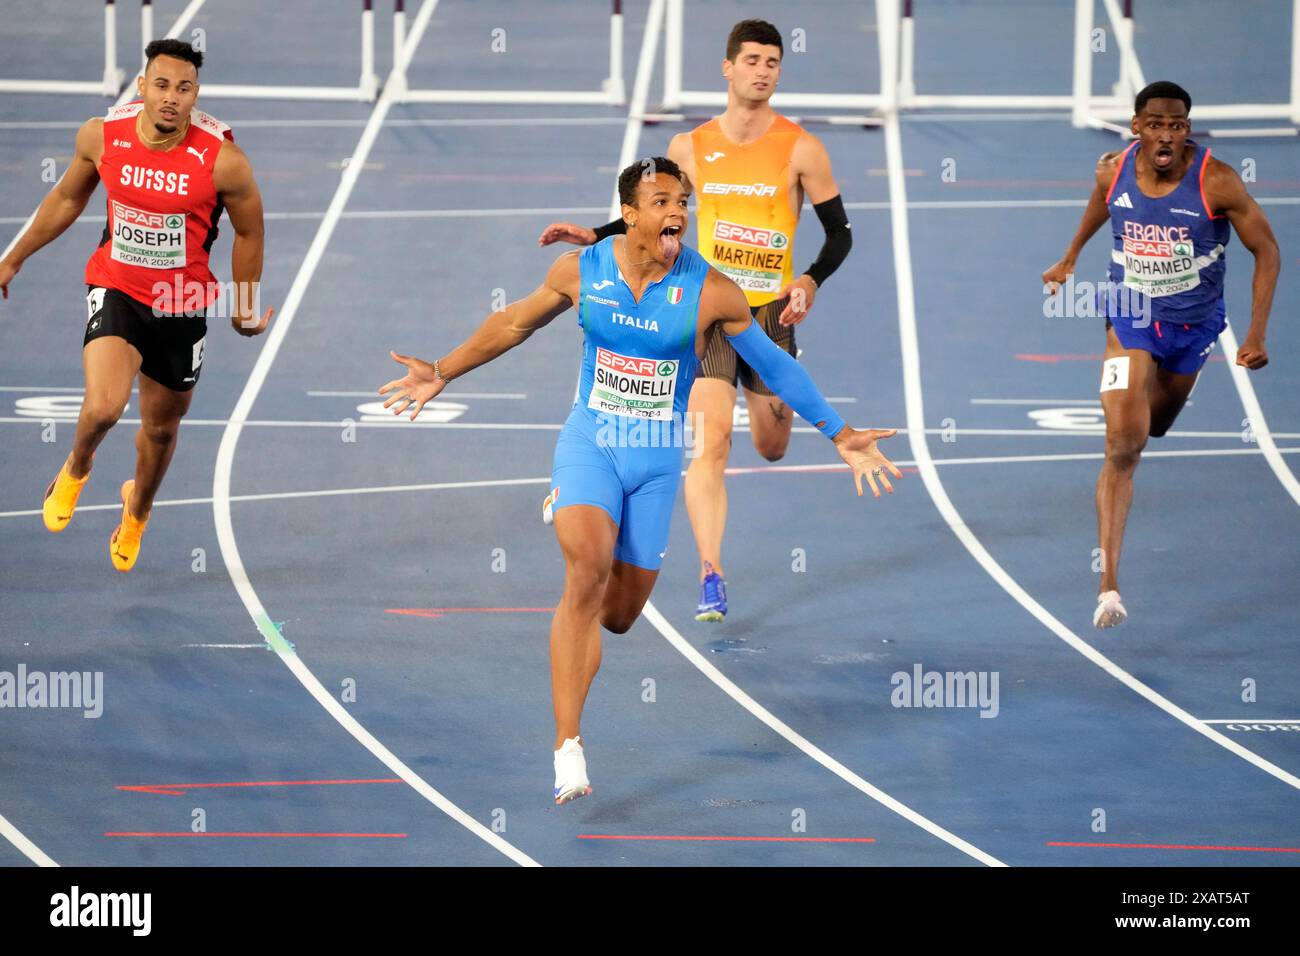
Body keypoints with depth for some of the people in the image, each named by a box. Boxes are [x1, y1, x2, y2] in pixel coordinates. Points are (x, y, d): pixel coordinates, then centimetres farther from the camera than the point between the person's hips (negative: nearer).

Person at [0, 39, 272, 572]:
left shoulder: (223, 161, -21)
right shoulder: (101, 136, -14)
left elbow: (249, 233, -2)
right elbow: (67, 199, 7)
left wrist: (244, 310, 7)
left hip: (183, 306, 1)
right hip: (116, 290, -1)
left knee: (162, 427, 18)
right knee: (103, 407, -24)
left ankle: (138, 510, 50)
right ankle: (76, 469, 13)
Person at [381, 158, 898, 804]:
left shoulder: (710, 292, -10)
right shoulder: (581, 271, -6)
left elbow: (774, 365, 1)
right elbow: (515, 324, 12)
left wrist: (840, 435, 3)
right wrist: (442, 374, 13)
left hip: (658, 459, 1)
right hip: (589, 442, -1)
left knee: (619, 615, 7)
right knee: (587, 573, -25)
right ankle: (567, 748, -26)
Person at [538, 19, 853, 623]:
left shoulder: (800, 150, -5)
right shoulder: (690, 149, 2)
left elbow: (840, 233, 0)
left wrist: (811, 281, -18)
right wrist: (595, 236, 7)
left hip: (769, 311, 0)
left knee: (771, 448, 13)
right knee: (710, 444, -15)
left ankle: (771, 396, 53)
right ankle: (711, 576, -16)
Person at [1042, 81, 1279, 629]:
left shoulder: (1215, 182, -24)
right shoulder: (1114, 171, -15)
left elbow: (1266, 251, -13)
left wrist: (1256, 335, -19)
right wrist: (1070, 258, 25)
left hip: (1193, 324, 1)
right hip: (1130, 321, -1)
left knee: (1154, 427, 24)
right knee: (1122, 448, -16)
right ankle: (1109, 587, -19)